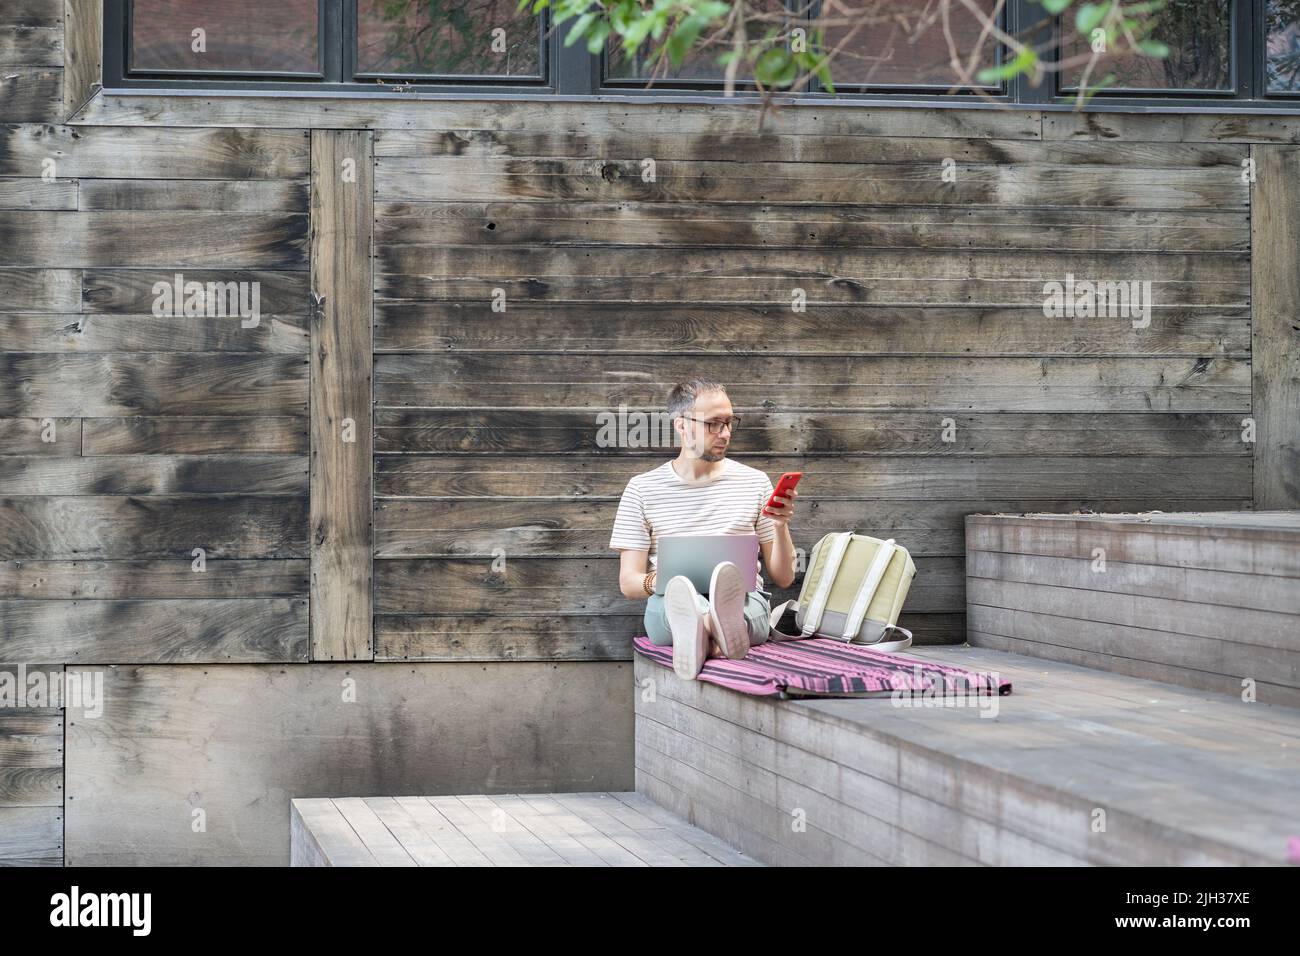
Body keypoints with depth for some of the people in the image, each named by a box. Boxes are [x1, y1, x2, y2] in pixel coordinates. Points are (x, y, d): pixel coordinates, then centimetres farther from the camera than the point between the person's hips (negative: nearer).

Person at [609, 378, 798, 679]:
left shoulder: (755, 482, 16)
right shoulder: (643, 488, 12)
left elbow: (783, 577, 17)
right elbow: (628, 581, 8)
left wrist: (780, 527, -3)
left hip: (745, 601, 1)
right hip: (667, 608, -1)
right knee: (678, 591, -38)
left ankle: (705, 634, -72)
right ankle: (727, 633, -70)